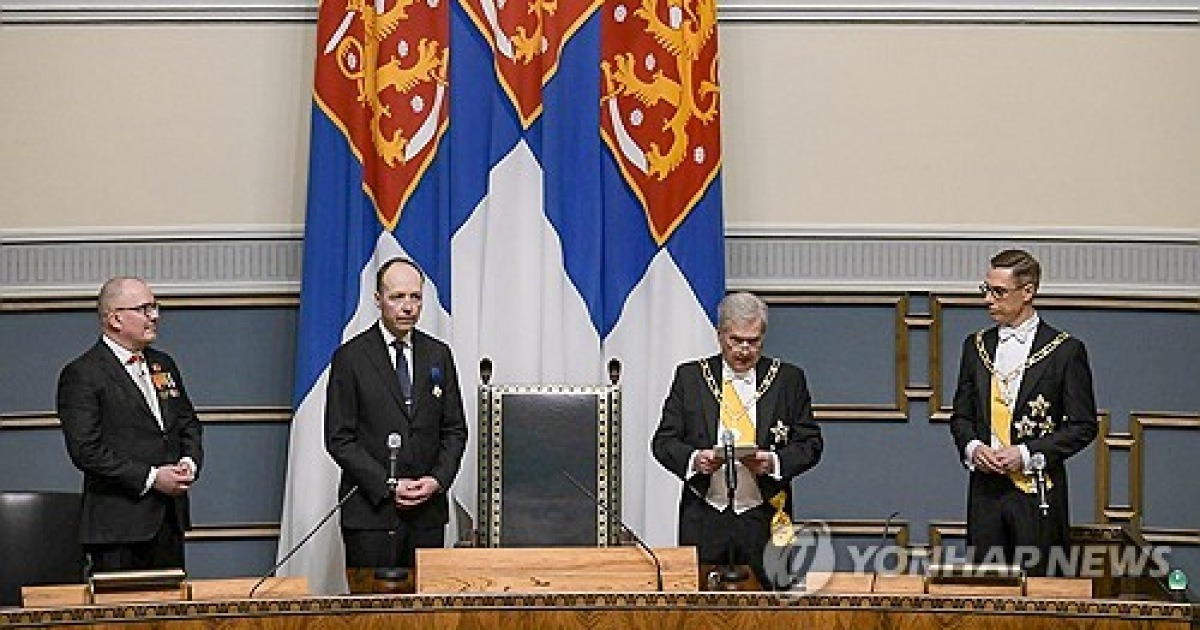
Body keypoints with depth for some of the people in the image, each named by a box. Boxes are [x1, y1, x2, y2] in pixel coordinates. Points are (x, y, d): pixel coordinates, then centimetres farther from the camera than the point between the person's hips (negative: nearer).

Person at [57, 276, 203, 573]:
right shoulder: (81, 375, -8)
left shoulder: (164, 365, 16)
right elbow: (86, 451, -15)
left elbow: (188, 423, 22)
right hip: (119, 524, -7)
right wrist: (150, 478, -18)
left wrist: (190, 463, 1)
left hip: (171, 518, 7)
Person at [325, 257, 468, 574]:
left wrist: (438, 480, -5)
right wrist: (388, 486, -12)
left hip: (428, 511, 4)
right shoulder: (350, 357, -2)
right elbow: (339, 439, -5)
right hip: (371, 511, -3)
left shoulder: (439, 355, 10)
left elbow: (454, 429, 12)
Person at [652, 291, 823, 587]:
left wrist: (774, 462, -15)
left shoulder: (789, 379, 6)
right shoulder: (690, 377, 7)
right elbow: (663, 441, 5)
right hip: (704, 521, 0)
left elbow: (810, 444, 4)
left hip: (763, 520, 0)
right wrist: (694, 459, -15)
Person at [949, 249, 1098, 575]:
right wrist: (972, 447, -6)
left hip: (1036, 491, -4)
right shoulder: (976, 345, 11)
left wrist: (1027, 454, -14)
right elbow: (961, 414, 15)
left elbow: (1083, 425, -4)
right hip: (986, 488, 4)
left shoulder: (1066, 350, -4)